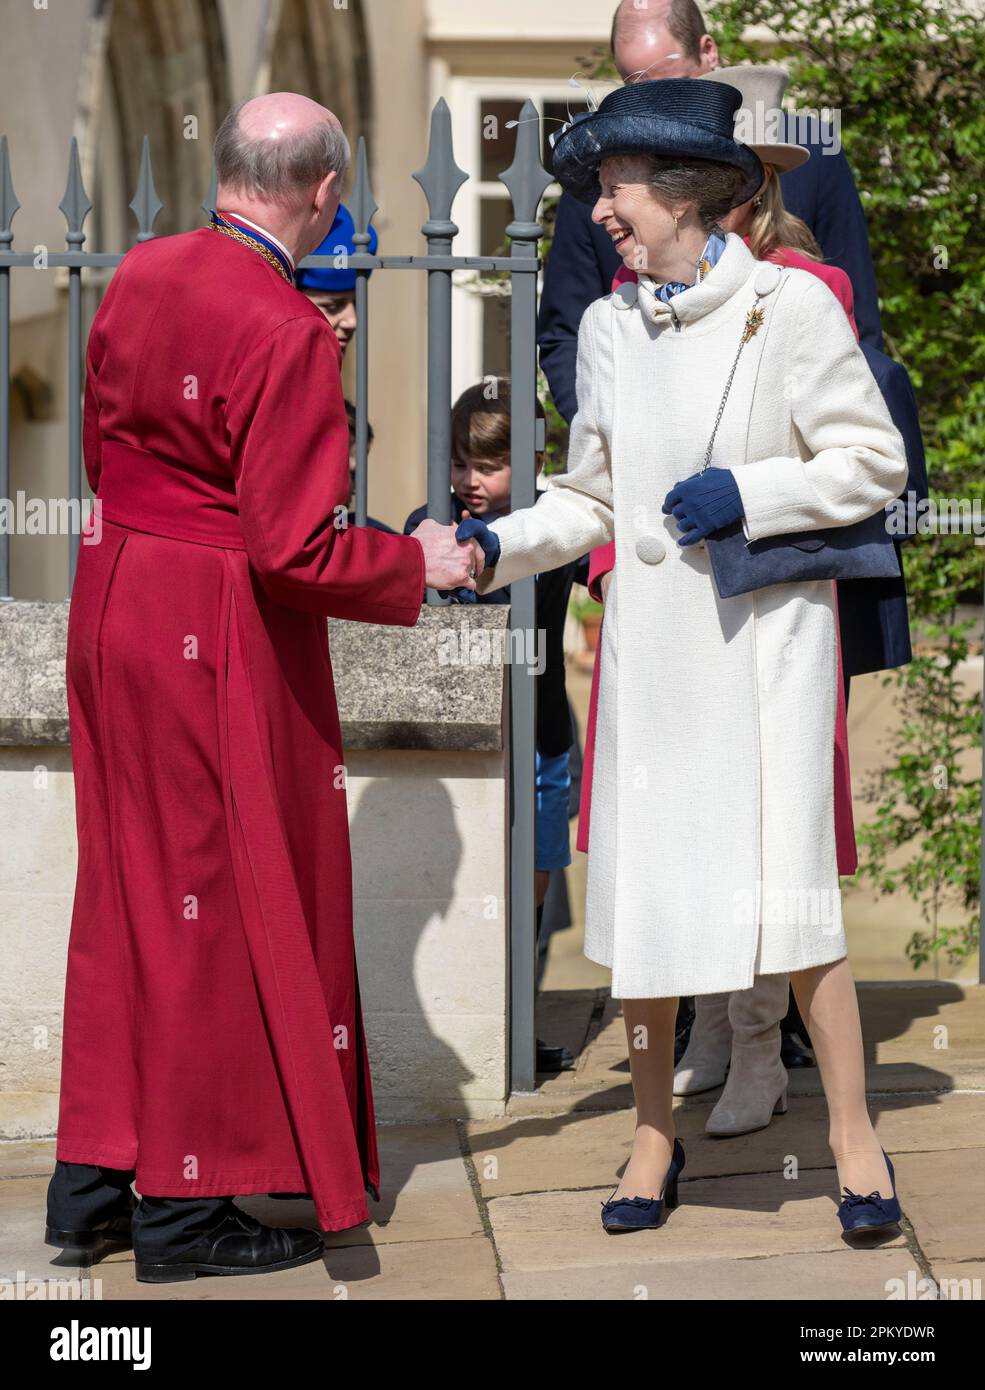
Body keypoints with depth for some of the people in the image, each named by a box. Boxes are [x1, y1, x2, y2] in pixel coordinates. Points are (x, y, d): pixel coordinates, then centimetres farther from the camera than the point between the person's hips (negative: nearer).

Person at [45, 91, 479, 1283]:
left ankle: (91, 1177, 23)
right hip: (224, 640, -8)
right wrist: (419, 565, -7)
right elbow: (294, 549, -21)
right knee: (226, 903, 4)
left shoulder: (139, 277, 2)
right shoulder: (287, 333, -20)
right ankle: (187, 1205, 12)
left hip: (114, 609, 8)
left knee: (129, 886, 16)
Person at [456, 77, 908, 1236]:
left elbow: (873, 463, -4)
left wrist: (746, 493, -14)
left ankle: (853, 1137, 7)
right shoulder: (609, 326, 8)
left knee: (784, 888, -8)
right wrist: (496, 547, -2)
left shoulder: (790, 306, -7)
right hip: (650, 640, 5)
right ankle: (654, 1132, 23)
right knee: (641, 889, 8)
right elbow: (593, 499, 13)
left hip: (765, 639, -5)